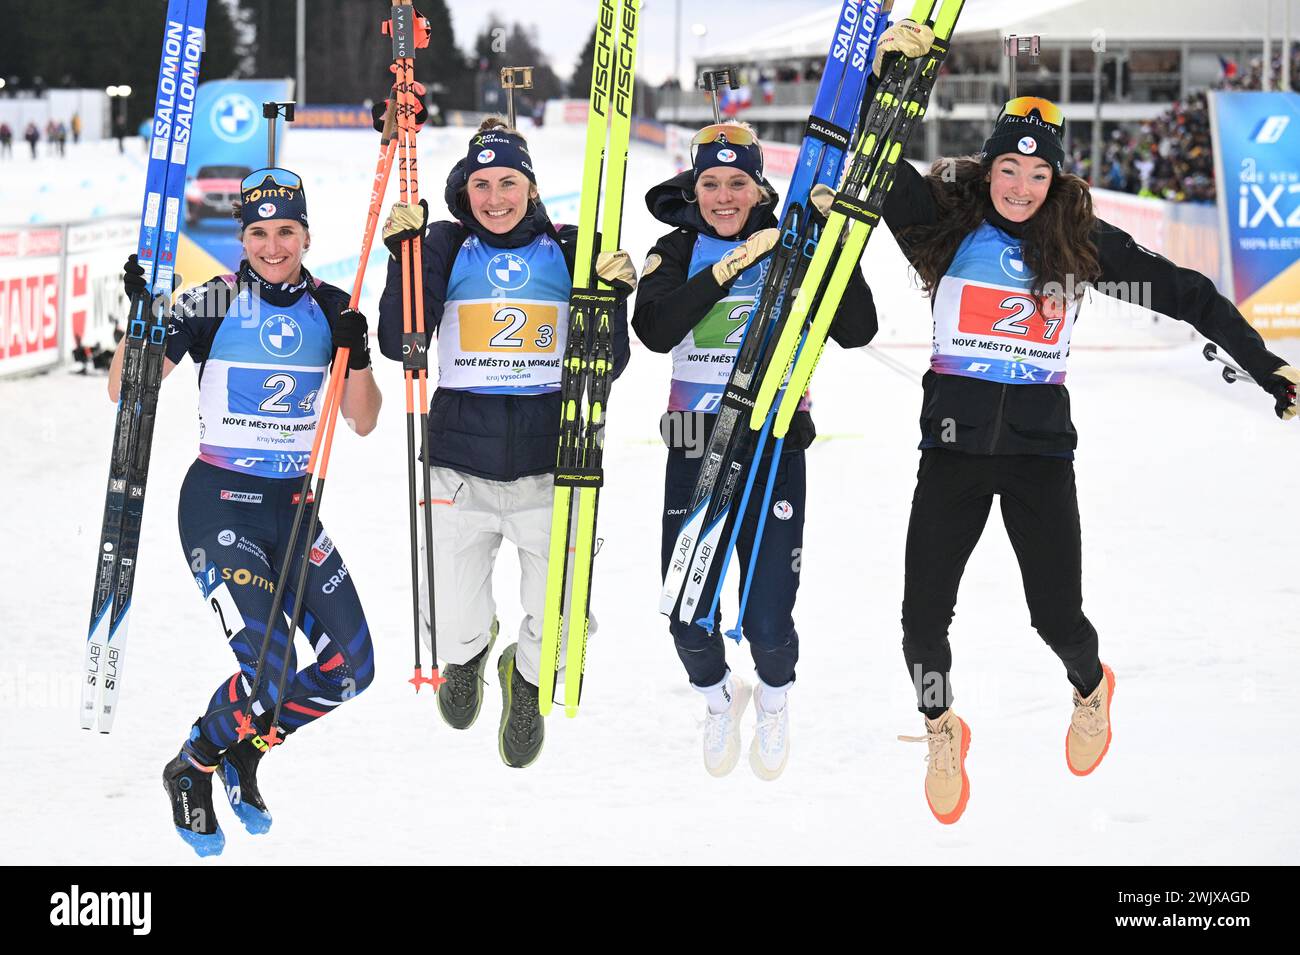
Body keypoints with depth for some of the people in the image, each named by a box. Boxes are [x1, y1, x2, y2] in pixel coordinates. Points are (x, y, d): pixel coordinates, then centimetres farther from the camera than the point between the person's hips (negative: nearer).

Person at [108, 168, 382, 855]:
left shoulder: (331, 309, 3)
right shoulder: (217, 302, -8)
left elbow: (362, 422, 4)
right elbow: (124, 393, -9)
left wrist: (356, 355, -13)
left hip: (297, 509, 5)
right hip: (221, 505, -5)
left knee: (349, 670, -2)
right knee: (274, 669, -19)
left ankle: (242, 750, 24)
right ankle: (191, 770, 10)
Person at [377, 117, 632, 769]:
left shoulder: (568, 251, 5)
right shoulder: (447, 247, 4)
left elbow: (606, 365, 3)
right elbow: (399, 343, -6)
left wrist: (613, 295, -13)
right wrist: (405, 254, -15)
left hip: (549, 468, 0)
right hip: (459, 465, 0)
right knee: (452, 629, -1)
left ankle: (527, 678, 32)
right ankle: (467, 653, 39)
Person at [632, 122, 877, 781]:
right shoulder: (677, 252, 3)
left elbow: (856, 331, -10)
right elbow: (654, 330, -17)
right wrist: (731, 266, -24)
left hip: (776, 447, -1)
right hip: (695, 452, 1)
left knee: (767, 622, -7)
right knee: (689, 621, 0)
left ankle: (775, 694, 29)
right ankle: (717, 696, 35)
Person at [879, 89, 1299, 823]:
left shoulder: (1081, 239, -1)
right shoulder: (947, 225, -2)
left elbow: (1182, 292, 3)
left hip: (1040, 446, 0)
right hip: (954, 440, 0)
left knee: (1057, 616, -1)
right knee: (924, 616, -2)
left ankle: (1091, 688, 36)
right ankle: (942, 729, 28)